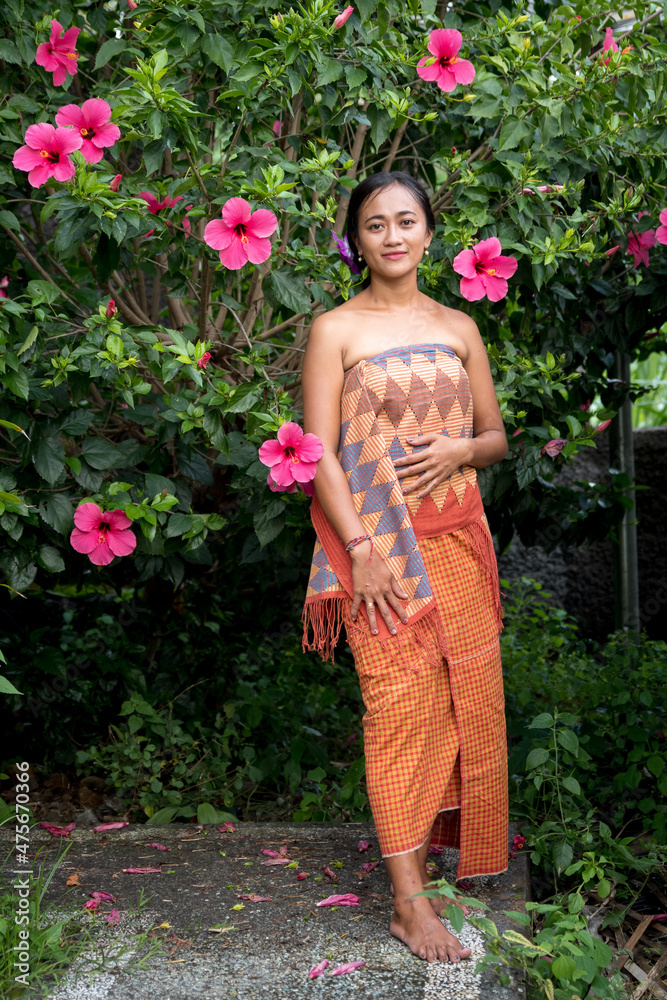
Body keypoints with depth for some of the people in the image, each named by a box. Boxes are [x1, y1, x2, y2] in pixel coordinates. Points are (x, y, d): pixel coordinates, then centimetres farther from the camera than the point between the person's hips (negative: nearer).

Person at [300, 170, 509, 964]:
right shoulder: (335, 329, 0)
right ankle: (409, 901, -2)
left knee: (465, 695, 6)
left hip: (456, 536, 4)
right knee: (399, 704, -6)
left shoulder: (458, 328, 11)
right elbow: (320, 452, -6)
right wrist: (360, 550, -15)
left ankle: (434, 837, 27)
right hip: (378, 543, -4)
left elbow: (497, 437, 15)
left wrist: (457, 449, -8)